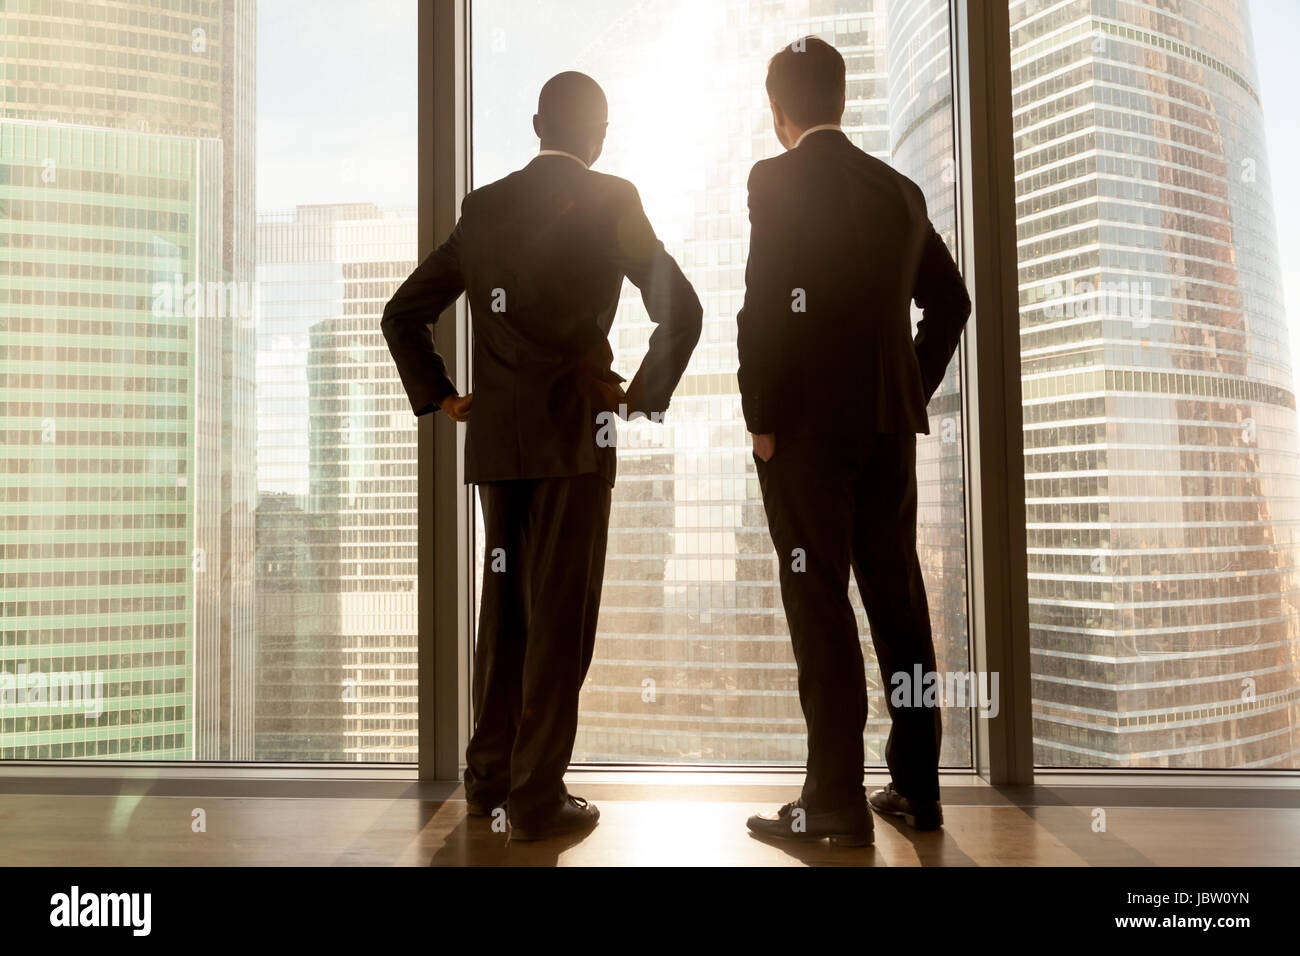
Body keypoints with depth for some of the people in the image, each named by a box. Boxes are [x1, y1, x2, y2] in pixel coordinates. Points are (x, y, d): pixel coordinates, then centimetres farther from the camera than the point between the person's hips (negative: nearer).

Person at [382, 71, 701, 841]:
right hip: (574, 432, -5)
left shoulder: (483, 206, 12)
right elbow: (681, 311, -10)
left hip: (495, 436, 5)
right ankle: (538, 797, 6)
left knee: (505, 609, 14)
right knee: (561, 614, 0)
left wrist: (438, 397, 14)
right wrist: (646, 395, 0)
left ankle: (490, 778, 23)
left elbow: (404, 315, 13)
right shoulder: (611, 200, -2)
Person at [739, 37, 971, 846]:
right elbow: (950, 300, 16)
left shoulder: (776, 178, -6)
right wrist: (913, 392, 17)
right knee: (898, 596, 10)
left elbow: (765, 305, -15)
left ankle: (837, 802, 2)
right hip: (889, 422, 6)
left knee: (820, 605, -2)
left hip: (808, 423, -6)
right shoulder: (898, 189, 13)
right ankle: (916, 786, 19)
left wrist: (762, 420, -8)